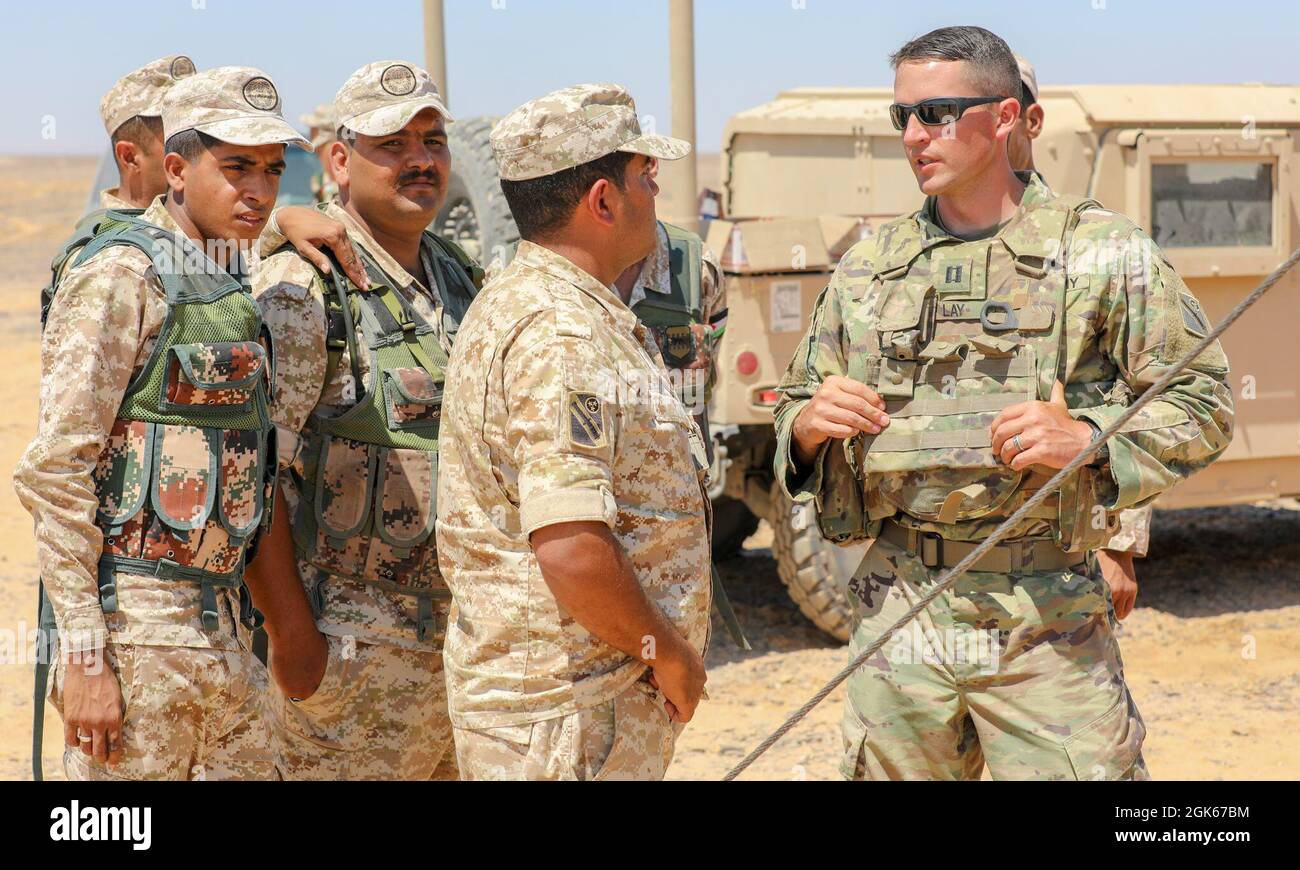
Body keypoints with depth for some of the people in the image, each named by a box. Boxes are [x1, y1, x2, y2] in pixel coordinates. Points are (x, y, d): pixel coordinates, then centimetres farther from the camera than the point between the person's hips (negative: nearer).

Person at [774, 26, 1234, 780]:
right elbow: (797, 409, 17)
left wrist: (1085, 437, -18)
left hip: (1047, 622, -3)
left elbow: (1203, 405, -2)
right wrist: (808, 424, -7)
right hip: (898, 613, 4)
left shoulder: (1105, 251, 0)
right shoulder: (868, 266, 11)